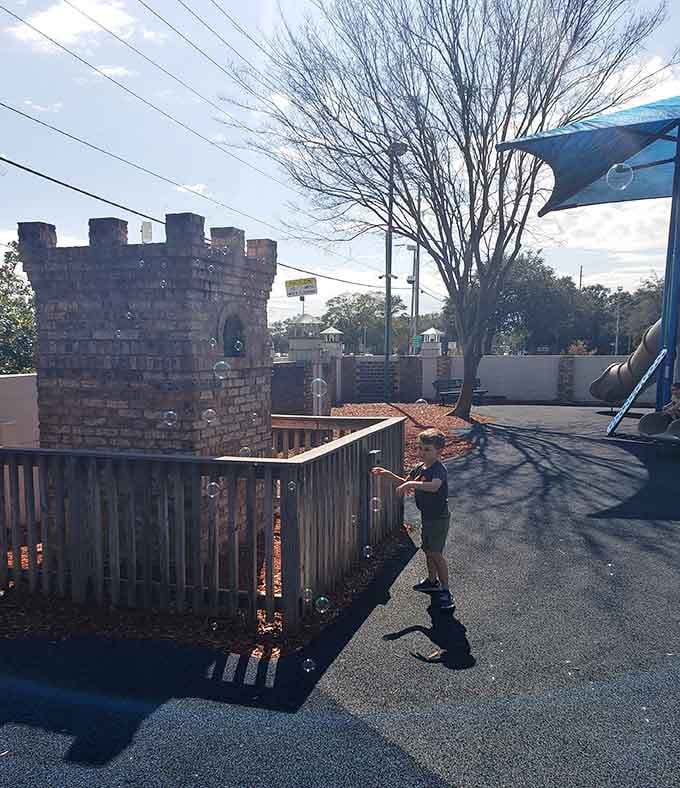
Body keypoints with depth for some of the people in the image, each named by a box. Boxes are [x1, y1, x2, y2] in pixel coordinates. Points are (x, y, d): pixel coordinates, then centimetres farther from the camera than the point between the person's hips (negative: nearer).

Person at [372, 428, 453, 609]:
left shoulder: (439, 469, -24)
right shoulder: (419, 467, 4)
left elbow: (434, 486, -45)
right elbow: (404, 482, 19)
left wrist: (411, 483, -53)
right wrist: (388, 474, 5)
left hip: (439, 518, -9)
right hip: (427, 516, 9)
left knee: (435, 553, -7)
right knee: (428, 550, 19)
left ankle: (445, 590, 4)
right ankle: (432, 581, 37)